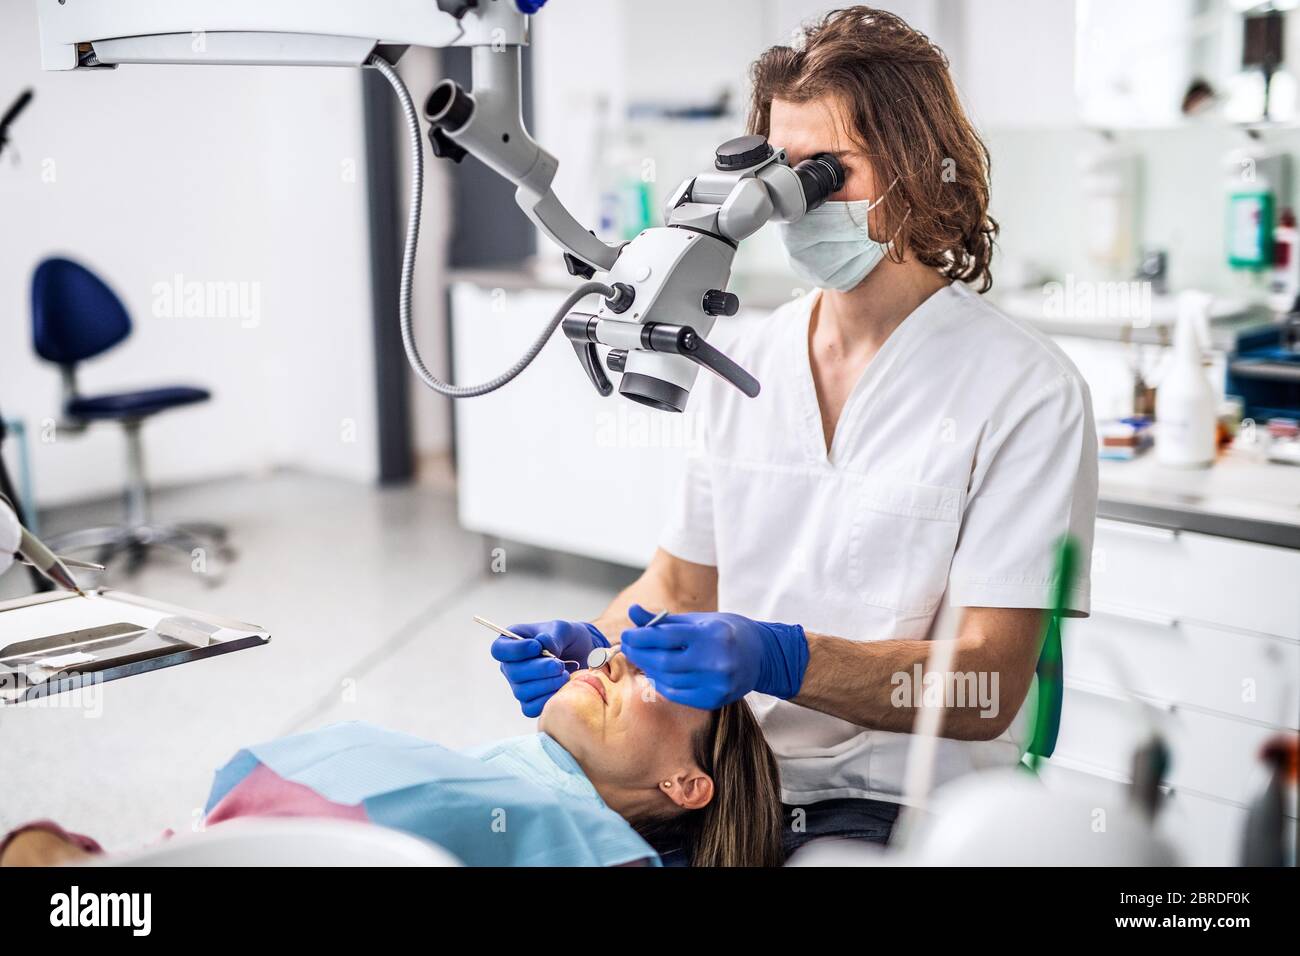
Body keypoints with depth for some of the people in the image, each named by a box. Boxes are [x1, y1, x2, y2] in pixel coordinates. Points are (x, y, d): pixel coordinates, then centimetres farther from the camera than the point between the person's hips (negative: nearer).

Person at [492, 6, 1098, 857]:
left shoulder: (1026, 392, -9)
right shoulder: (742, 364, 9)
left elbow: (985, 688, -14)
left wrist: (777, 660, -28)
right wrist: (595, 646, -6)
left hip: (893, 809, -4)